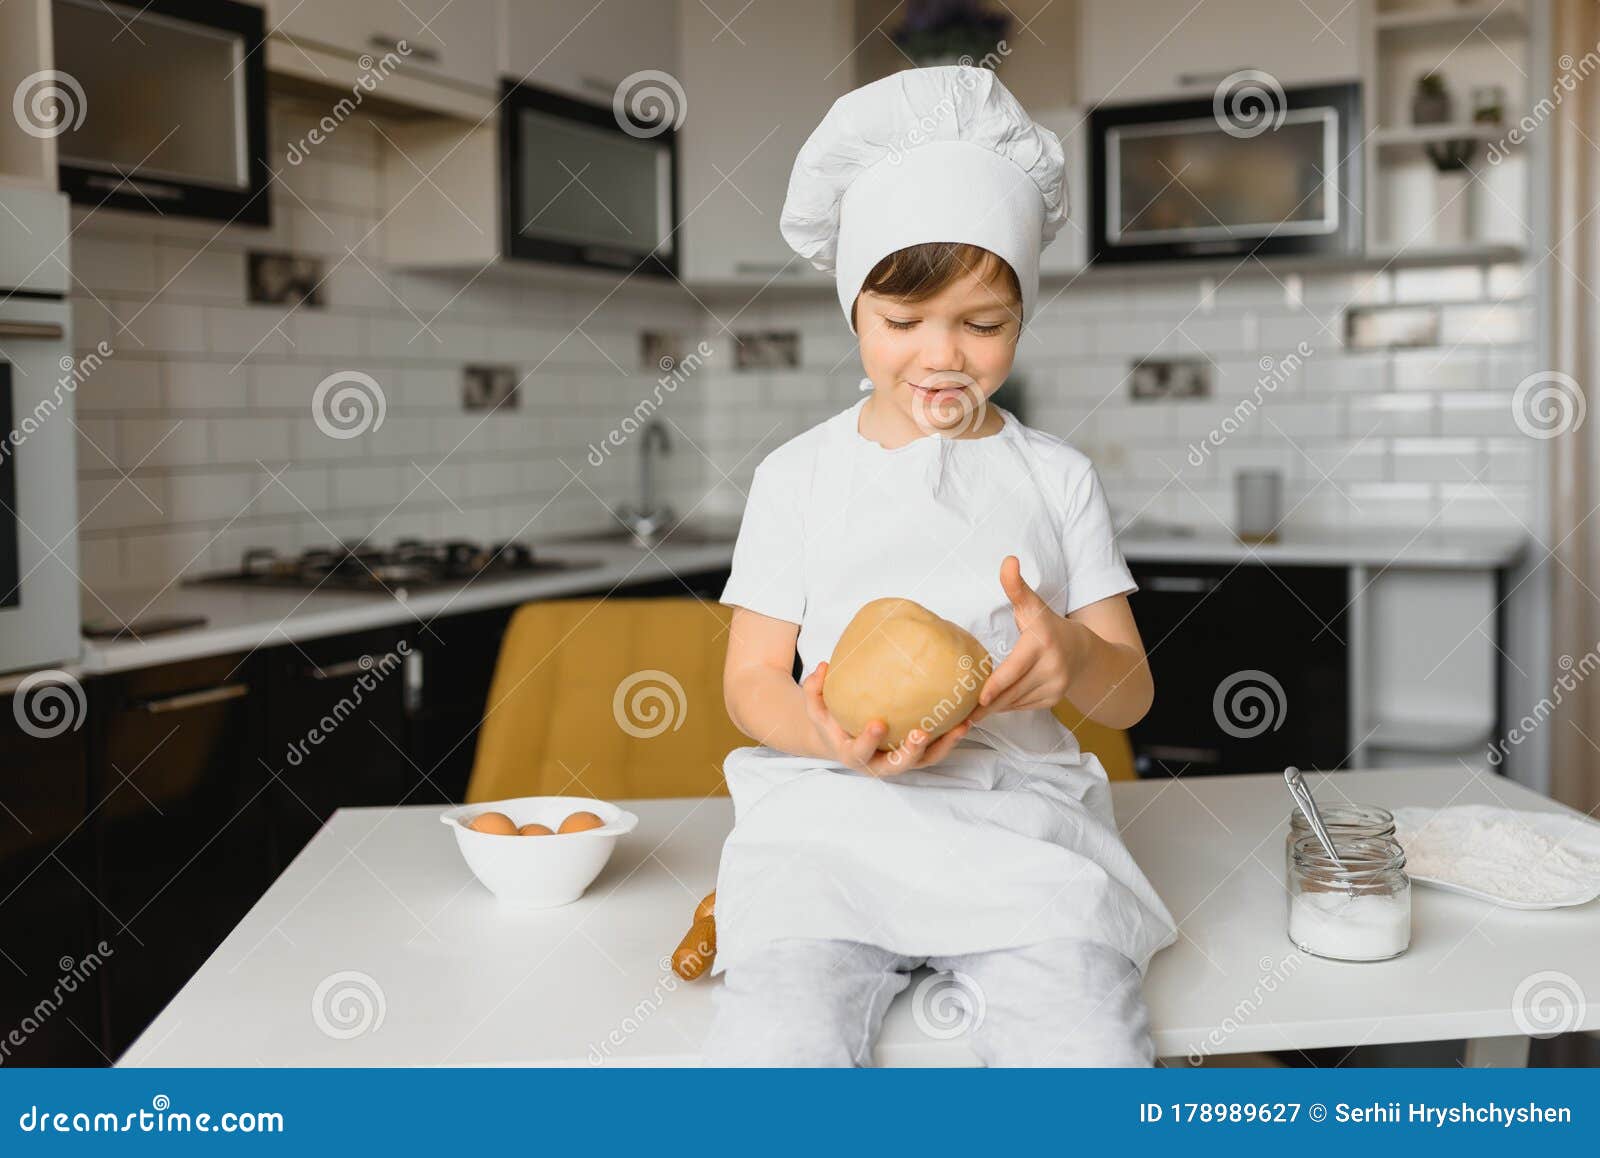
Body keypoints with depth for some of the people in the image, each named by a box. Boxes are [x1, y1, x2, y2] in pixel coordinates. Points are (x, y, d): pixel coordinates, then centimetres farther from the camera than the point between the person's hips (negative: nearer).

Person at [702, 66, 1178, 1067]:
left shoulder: (1057, 477, 11)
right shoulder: (799, 476, 8)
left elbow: (1131, 693, 10)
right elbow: (752, 680, 7)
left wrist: (1073, 655, -14)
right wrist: (826, 732, -16)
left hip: (1019, 808, 1)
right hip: (833, 811, 0)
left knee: (1089, 1048, -24)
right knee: (776, 1046, -26)